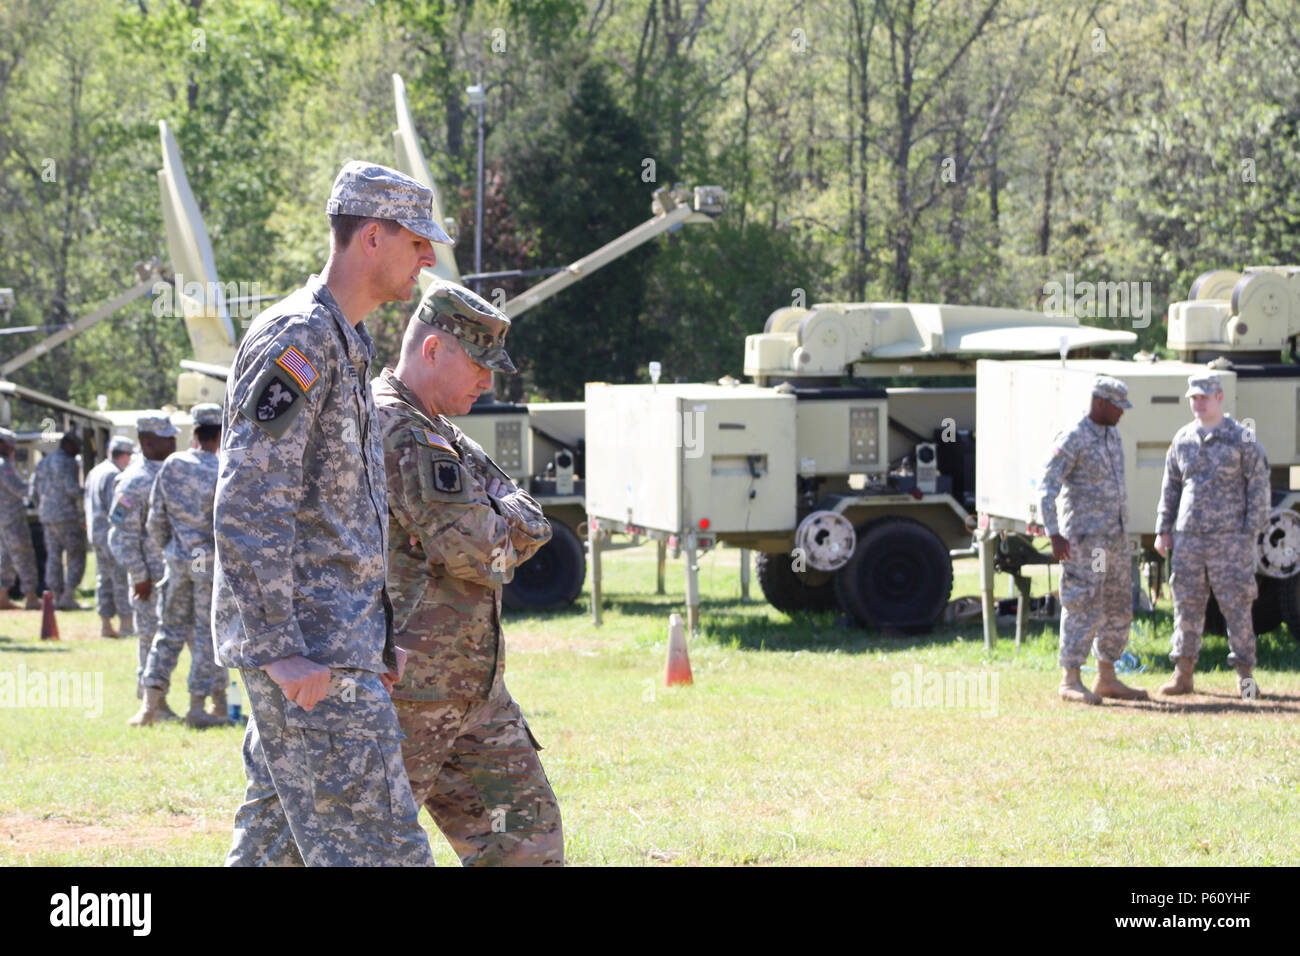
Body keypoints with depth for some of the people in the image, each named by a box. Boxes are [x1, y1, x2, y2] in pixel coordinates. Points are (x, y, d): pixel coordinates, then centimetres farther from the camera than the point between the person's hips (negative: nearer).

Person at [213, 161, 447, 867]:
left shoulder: (345, 344, 20)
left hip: (338, 643, 10)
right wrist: (278, 649, -24)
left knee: (278, 845, 10)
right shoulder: (296, 340, -12)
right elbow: (248, 508, -20)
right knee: (380, 848, -12)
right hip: (310, 654, -10)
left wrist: (382, 637, 22)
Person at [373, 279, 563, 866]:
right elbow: (473, 547, -22)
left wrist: (494, 524, -9)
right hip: (404, 691, -10)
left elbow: (533, 528, 11)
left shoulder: (442, 438, 18)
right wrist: (502, 526, 0)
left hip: (471, 689, 10)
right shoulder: (394, 431, -16)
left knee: (527, 830, 6)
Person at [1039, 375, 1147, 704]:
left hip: (1116, 538, 9)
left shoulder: (1112, 434, 14)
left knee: (1118, 611, 10)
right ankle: (1070, 682, -5)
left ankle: (1107, 679, 17)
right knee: (1084, 609, -9)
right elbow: (1048, 489, -18)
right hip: (1084, 540, -9)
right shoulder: (1072, 440, -13)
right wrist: (1055, 535, -26)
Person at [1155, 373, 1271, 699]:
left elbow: (1258, 486, -2)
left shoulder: (1242, 439, -1)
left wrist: (1252, 531, -9)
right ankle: (1183, 674, 8)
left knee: (1236, 604, -4)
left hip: (1229, 537, -4)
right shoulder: (1183, 440, 12)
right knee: (1187, 603, 4)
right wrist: (1163, 530, 13)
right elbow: (1170, 488, 18)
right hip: (1189, 536, 4)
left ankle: (1245, 674, 2)